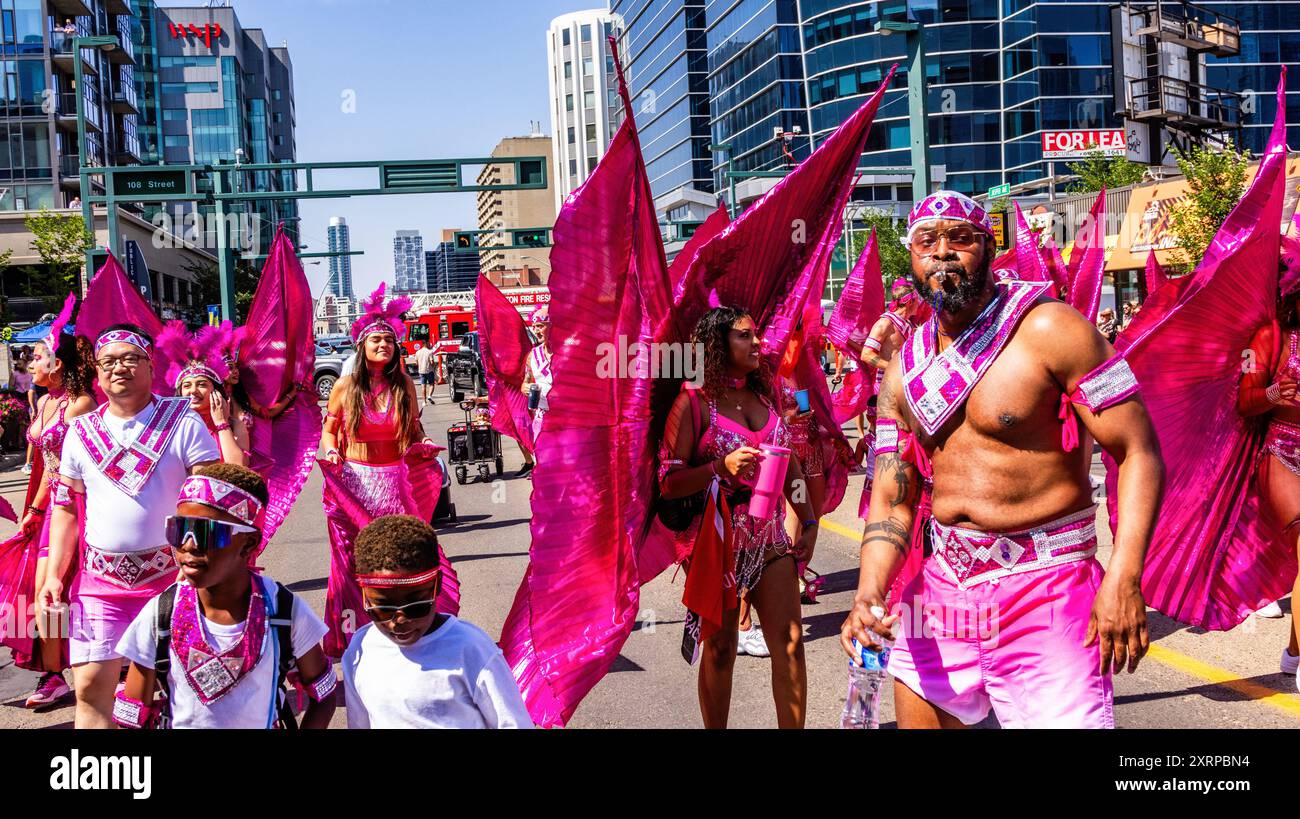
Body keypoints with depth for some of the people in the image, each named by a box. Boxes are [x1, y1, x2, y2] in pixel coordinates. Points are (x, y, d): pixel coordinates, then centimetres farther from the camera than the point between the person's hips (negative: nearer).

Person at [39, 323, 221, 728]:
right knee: (91, 685, -2)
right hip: (100, 580, 3)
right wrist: (53, 576, 6)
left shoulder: (184, 423, -3)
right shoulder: (81, 432, 9)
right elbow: (66, 509, 14)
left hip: (172, 576, -3)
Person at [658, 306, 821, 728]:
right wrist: (722, 466, -25)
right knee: (720, 651, 6)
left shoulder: (763, 395, 10)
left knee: (790, 643, 2)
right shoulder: (694, 401, -8)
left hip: (771, 538, 5)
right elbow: (668, 483, -12)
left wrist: (808, 521, 14)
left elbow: (788, 461, 18)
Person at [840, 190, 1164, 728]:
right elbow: (892, 502, 5)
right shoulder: (903, 371, 6)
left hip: (1041, 587, -5)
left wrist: (1123, 576, -26)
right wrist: (869, 592, -12)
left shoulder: (1047, 330, -11)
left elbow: (1139, 453, -14)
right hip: (943, 582, 6)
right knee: (916, 719, 16)